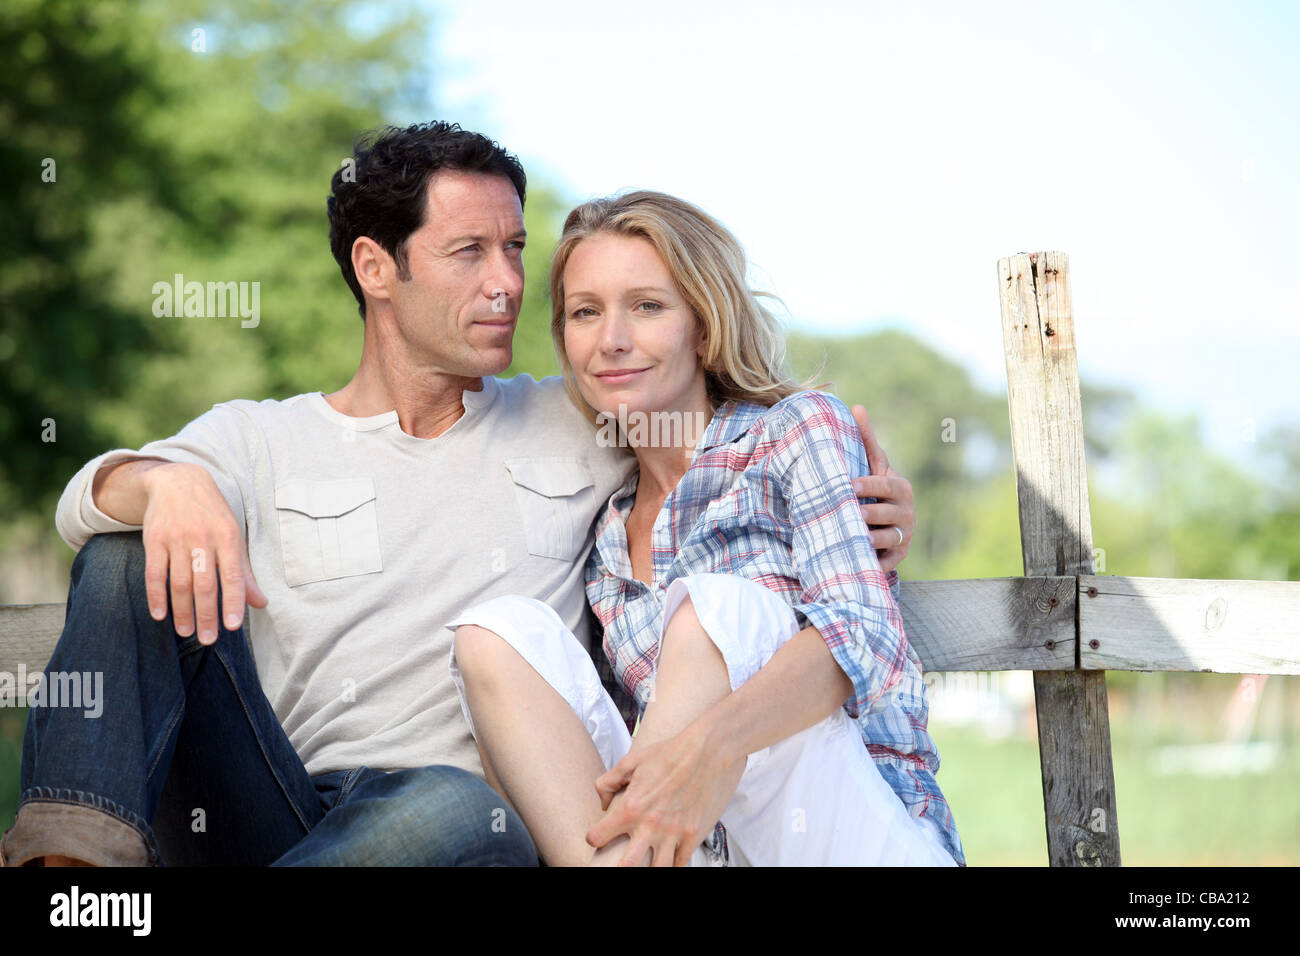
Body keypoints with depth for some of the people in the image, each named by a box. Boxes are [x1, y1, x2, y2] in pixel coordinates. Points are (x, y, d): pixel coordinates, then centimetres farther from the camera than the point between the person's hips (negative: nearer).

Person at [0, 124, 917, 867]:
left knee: (453, 807, -39)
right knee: (136, 552, -18)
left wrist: (863, 501, 6)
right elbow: (88, 501, -1)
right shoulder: (261, 438, 15)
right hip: (265, 817, 1)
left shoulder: (574, 426, 20)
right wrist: (168, 482, -28)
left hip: (460, 837, 0)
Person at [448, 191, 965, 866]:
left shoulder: (799, 428, 5)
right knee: (503, 630, -13)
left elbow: (864, 633, -13)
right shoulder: (606, 537, 19)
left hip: (862, 834, -4)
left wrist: (716, 739, -33)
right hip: (699, 848, 4)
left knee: (722, 604, -27)